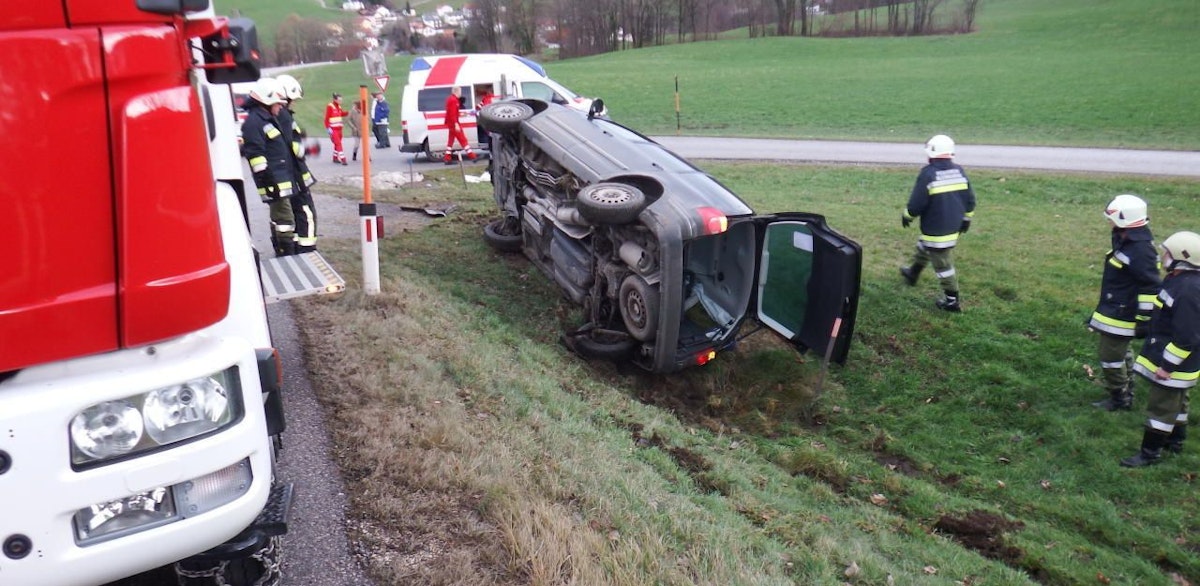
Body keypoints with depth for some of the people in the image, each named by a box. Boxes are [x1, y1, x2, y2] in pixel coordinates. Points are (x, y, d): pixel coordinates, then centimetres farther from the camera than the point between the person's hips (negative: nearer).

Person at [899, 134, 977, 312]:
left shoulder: (928, 174, -19)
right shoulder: (959, 171, 2)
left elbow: (917, 202, -17)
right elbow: (970, 199, 8)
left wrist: (907, 216, 2)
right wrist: (966, 219, 21)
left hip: (936, 229, -8)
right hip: (954, 226, 8)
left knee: (943, 264, 2)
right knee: (924, 246, 30)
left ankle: (952, 301, 9)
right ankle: (912, 274, 50)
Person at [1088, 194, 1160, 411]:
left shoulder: (1140, 250, -27)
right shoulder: (1127, 241, 5)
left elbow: (1150, 288, -25)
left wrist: (1144, 321, -20)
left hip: (1121, 316, -10)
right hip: (1115, 311, 10)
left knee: (1111, 357, 2)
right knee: (1120, 354, 22)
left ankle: (1119, 399, 19)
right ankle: (1125, 394, 36)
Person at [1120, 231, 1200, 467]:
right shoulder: (1179, 279, 2)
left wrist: (1167, 365, -23)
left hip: (1173, 359, -10)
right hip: (1165, 352, 10)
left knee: (1162, 405, 0)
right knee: (1175, 400, 23)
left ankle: (1150, 452, 10)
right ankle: (1175, 441, 39)